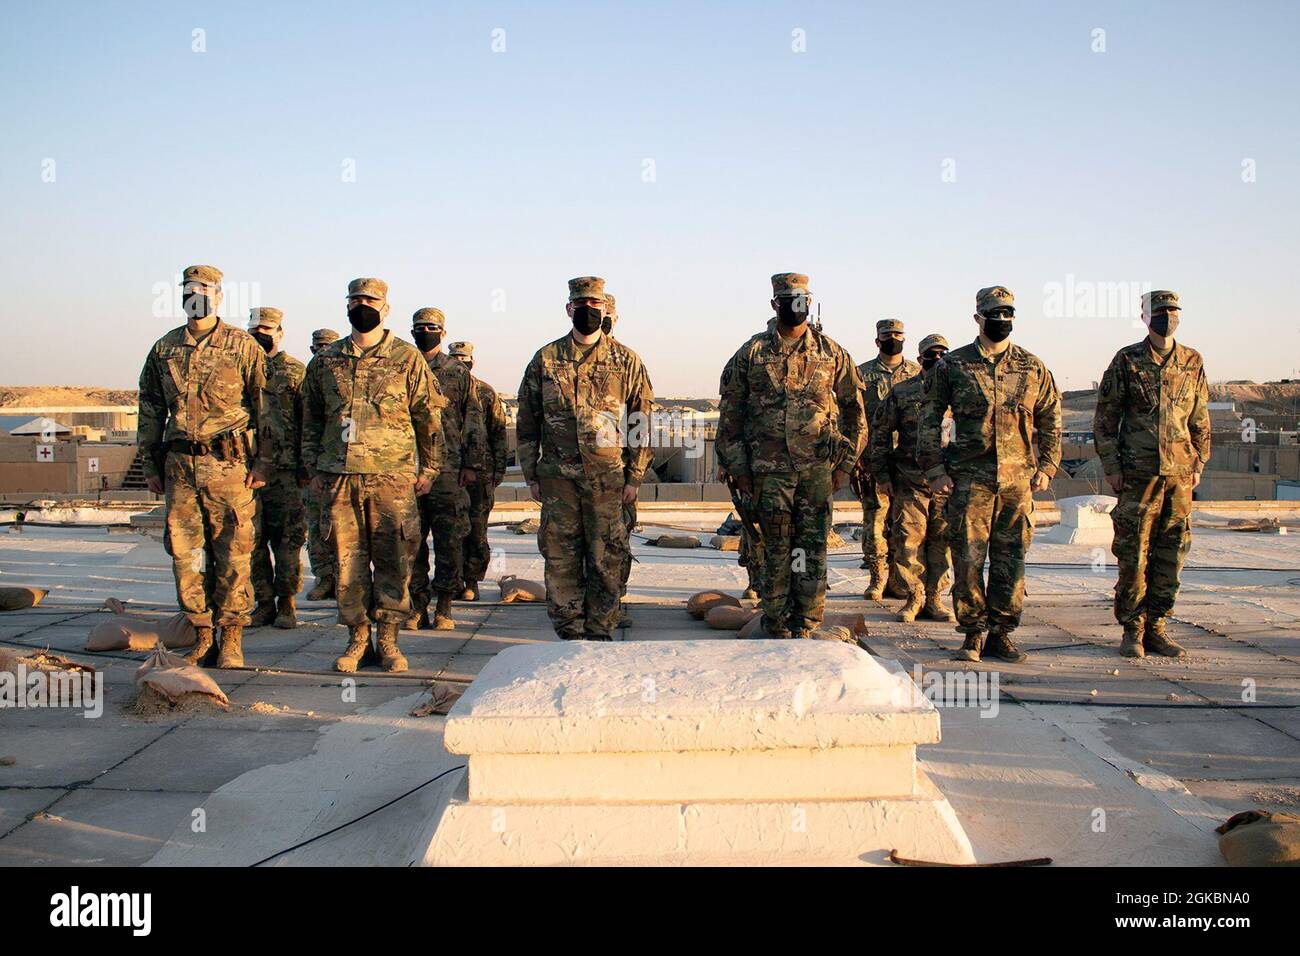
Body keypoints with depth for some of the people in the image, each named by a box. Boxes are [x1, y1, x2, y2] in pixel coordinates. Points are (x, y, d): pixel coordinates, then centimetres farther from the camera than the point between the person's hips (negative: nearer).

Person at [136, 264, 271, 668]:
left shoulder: (242, 346, 2)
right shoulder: (164, 349, 14)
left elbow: (265, 405, 1)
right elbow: (150, 410, 19)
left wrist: (263, 461, -5)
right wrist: (151, 464, 15)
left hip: (228, 463, -4)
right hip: (179, 464, 4)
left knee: (232, 553, -1)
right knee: (184, 551, 5)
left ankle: (231, 638, 7)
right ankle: (202, 636, 14)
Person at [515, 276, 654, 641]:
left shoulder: (626, 361, 5)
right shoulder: (545, 360, 7)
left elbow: (641, 422, 6)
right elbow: (527, 423, 10)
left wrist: (634, 476, 0)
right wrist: (531, 475, 5)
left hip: (608, 476, -1)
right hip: (558, 476, 1)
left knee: (606, 560, 4)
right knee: (561, 559, 3)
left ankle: (600, 633, 15)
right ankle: (570, 636, 13)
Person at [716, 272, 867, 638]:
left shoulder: (832, 353, 7)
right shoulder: (751, 353, 5)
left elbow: (854, 409, 12)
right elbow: (729, 413, 7)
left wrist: (845, 462, 6)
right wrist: (737, 467, 3)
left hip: (817, 468, 1)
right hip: (769, 470, 0)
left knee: (813, 550, 0)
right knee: (776, 550, 5)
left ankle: (804, 627, 11)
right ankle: (774, 625, 17)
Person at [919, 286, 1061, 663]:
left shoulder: (1033, 367, 9)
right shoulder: (952, 366, 3)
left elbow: (1050, 420, 16)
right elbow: (929, 420, 5)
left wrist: (1046, 466, 8)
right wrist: (935, 470, -1)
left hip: (1018, 479, 2)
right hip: (969, 477, -2)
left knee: (1011, 559, 5)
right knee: (967, 558, -2)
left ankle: (1002, 633, 16)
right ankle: (972, 634, 10)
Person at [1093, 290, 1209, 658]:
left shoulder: (1193, 362, 10)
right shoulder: (1127, 361, 0)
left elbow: (1200, 419, 17)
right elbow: (1105, 418, 1)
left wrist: (1198, 463, 10)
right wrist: (1111, 467, -5)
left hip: (1180, 474, 4)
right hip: (1138, 473, -3)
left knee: (1171, 555, 5)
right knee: (1133, 555, -2)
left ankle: (1155, 628, 15)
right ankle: (1132, 630, 8)